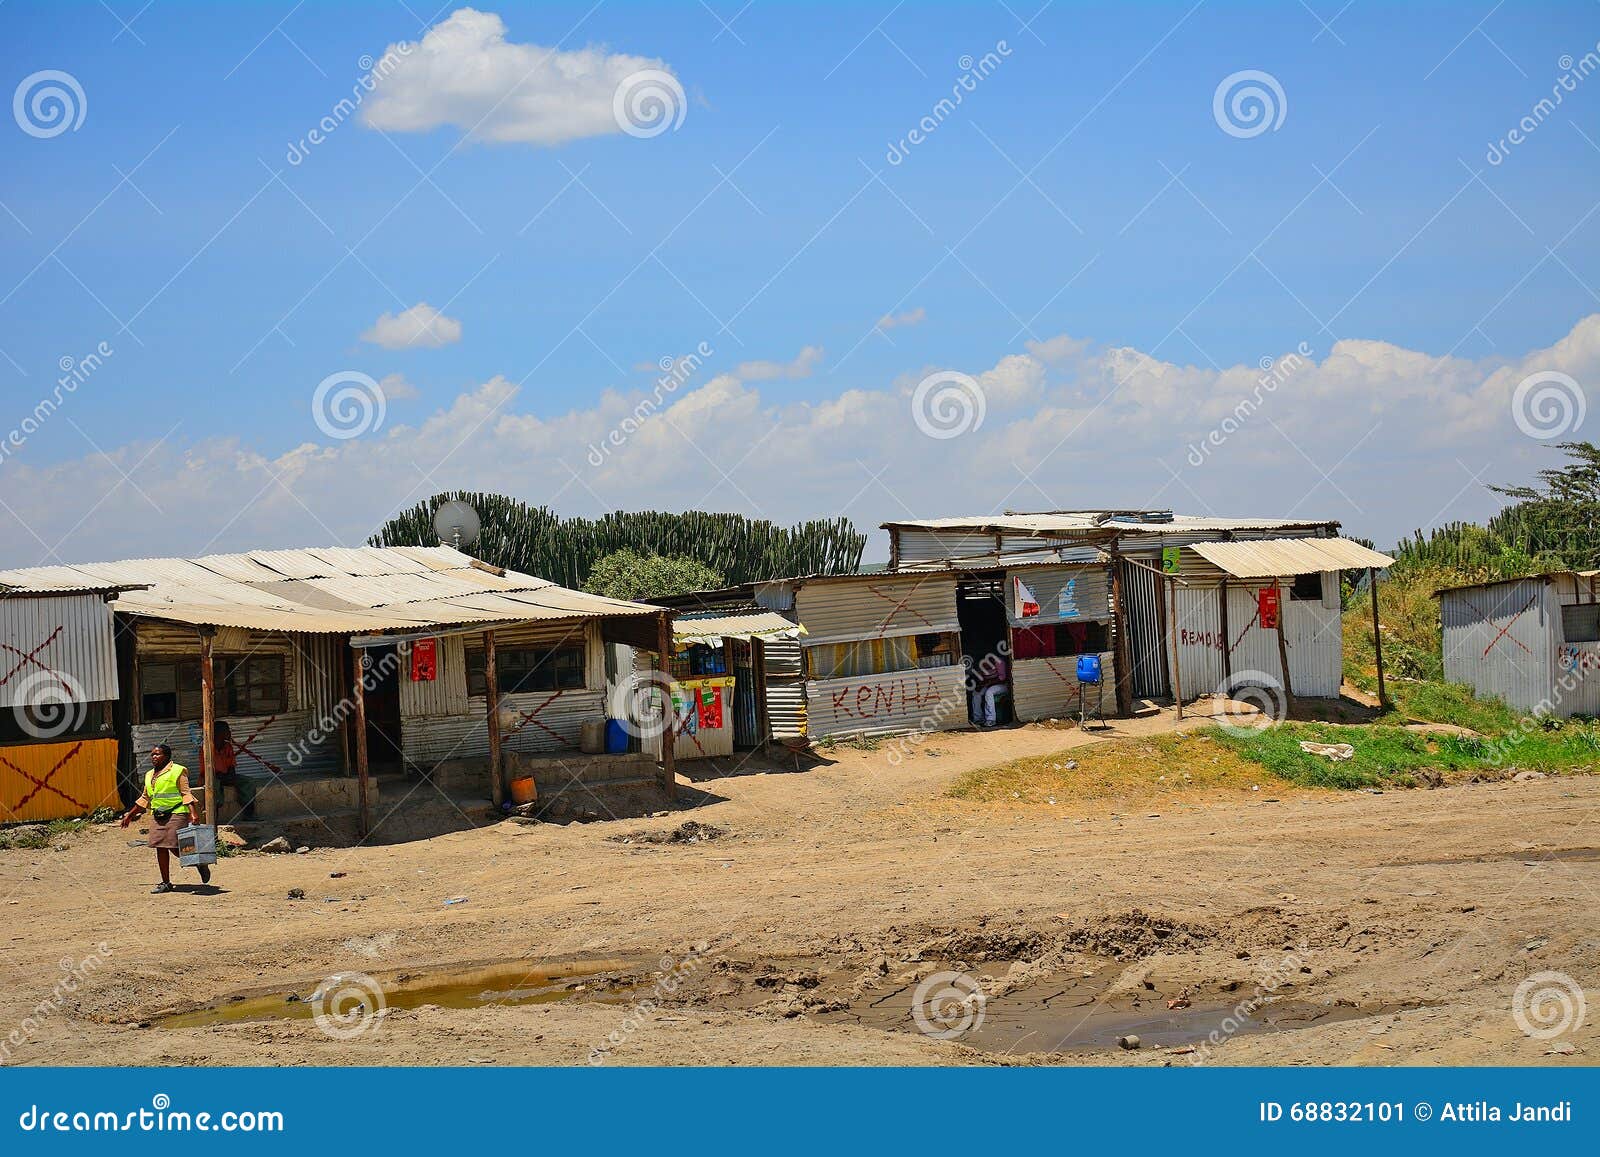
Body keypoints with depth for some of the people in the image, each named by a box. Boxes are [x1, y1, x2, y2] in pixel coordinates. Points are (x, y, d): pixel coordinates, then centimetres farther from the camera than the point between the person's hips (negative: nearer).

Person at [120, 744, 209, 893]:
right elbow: (145, 798, 26)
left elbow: (186, 794, -9)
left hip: (176, 814, -7)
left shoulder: (178, 771, -3)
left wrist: (193, 813, -19)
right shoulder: (149, 776, 18)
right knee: (160, 847, 1)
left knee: (176, 847, -9)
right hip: (157, 816, 7)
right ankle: (165, 882, 7)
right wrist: (130, 814, 26)